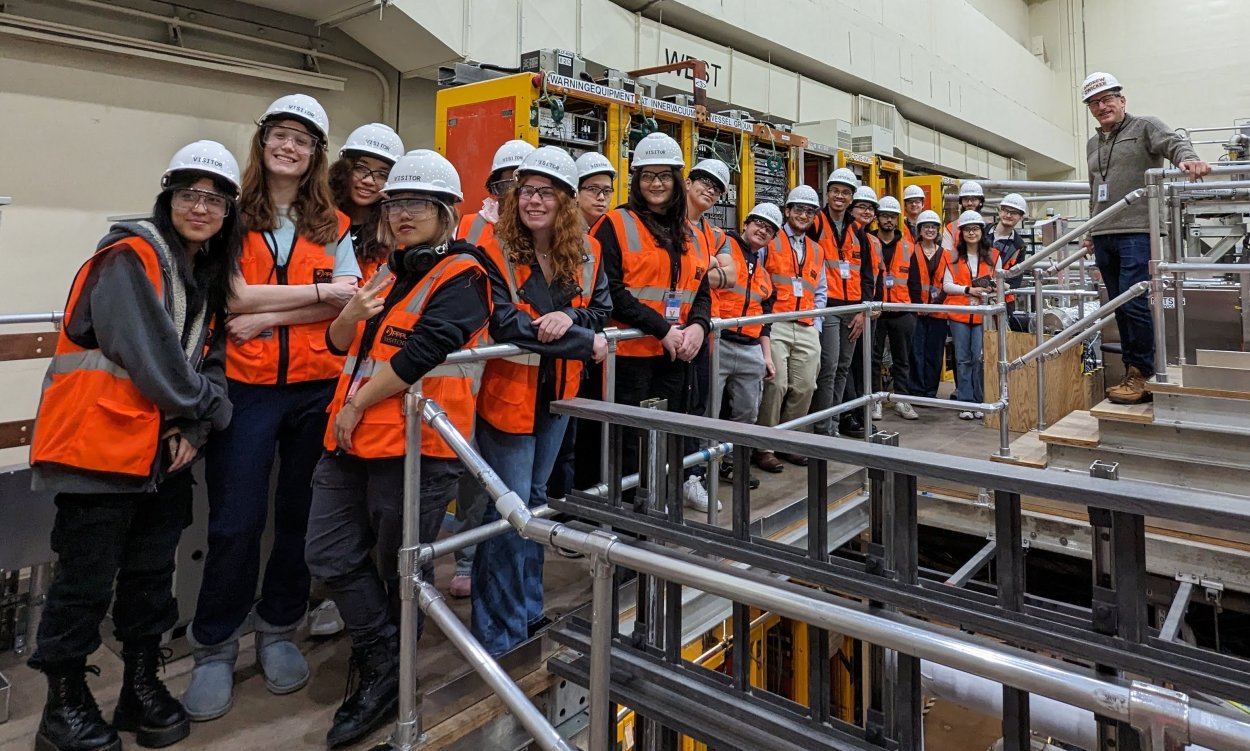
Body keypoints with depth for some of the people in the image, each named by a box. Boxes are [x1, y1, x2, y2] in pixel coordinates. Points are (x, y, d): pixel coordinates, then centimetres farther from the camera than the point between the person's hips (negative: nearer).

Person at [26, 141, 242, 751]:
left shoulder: (211, 275, 12)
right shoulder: (128, 259, -12)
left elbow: (212, 357, 9)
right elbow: (152, 357, -20)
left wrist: (197, 427, -6)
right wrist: (209, 407, -7)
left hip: (167, 448, 7)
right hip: (99, 445, -7)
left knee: (152, 573, 15)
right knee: (86, 581, 4)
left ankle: (143, 688, 30)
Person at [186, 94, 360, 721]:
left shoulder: (334, 225, 8)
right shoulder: (234, 217, 4)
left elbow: (346, 301, -5)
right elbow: (235, 296, -10)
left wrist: (266, 315, -12)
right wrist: (316, 292, -10)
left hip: (317, 387, 2)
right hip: (247, 386, -1)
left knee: (299, 513, 9)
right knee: (235, 521, 0)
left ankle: (279, 631, 28)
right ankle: (214, 650, 18)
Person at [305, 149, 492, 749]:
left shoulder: (461, 276, -9)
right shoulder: (389, 271, 17)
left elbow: (419, 355, -21)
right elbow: (339, 343, 16)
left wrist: (356, 405, -14)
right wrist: (352, 311, -6)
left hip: (415, 444, -8)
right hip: (353, 441, 8)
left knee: (401, 567, 9)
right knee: (331, 557, 8)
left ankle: (385, 669, 31)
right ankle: (384, 669, 20)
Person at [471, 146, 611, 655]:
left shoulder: (585, 253, 2)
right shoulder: (495, 251, -13)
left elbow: (601, 310, 2)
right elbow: (504, 324, -23)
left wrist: (569, 317, -22)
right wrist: (586, 343, -21)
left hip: (558, 392, 6)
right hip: (509, 393, -5)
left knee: (534, 499, 18)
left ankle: (528, 609, 34)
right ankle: (499, 633, 12)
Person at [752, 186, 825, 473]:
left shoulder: (817, 251, 22)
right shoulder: (770, 241, 4)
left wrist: (817, 324, 13)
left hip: (807, 330, 6)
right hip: (775, 326, -6)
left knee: (805, 387, 2)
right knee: (776, 385, -13)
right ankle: (762, 448, -1)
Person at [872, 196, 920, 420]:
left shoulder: (908, 247, 10)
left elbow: (914, 281, 12)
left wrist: (915, 308, 6)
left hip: (902, 312, 3)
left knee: (902, 359, 9)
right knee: (874, 358, 3)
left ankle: (902, 400, 17)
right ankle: (874, 400, 12)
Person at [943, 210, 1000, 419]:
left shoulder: (992, 255, 8)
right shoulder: (954, 256, 6)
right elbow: (947, 284, 0)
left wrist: (988, 291, -12)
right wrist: (969, 290, -14)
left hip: (983, 313, 0)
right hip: (959, 313, 0)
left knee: (980, 358, -5)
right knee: (963, 359, 3)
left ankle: (979, 402, 6)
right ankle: (965, 403, 8)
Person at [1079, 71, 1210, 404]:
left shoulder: (1145, 126, 5)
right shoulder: (1093, 144, 23)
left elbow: (1174, 142, -13)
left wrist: (1187, 158, -35)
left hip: (1137, 232, -6)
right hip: (1104, 237, 6)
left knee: (1134, 304, -14)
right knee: (1120, 307, 6)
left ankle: (1142, 374, -5)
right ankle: (1133, 376, 11)